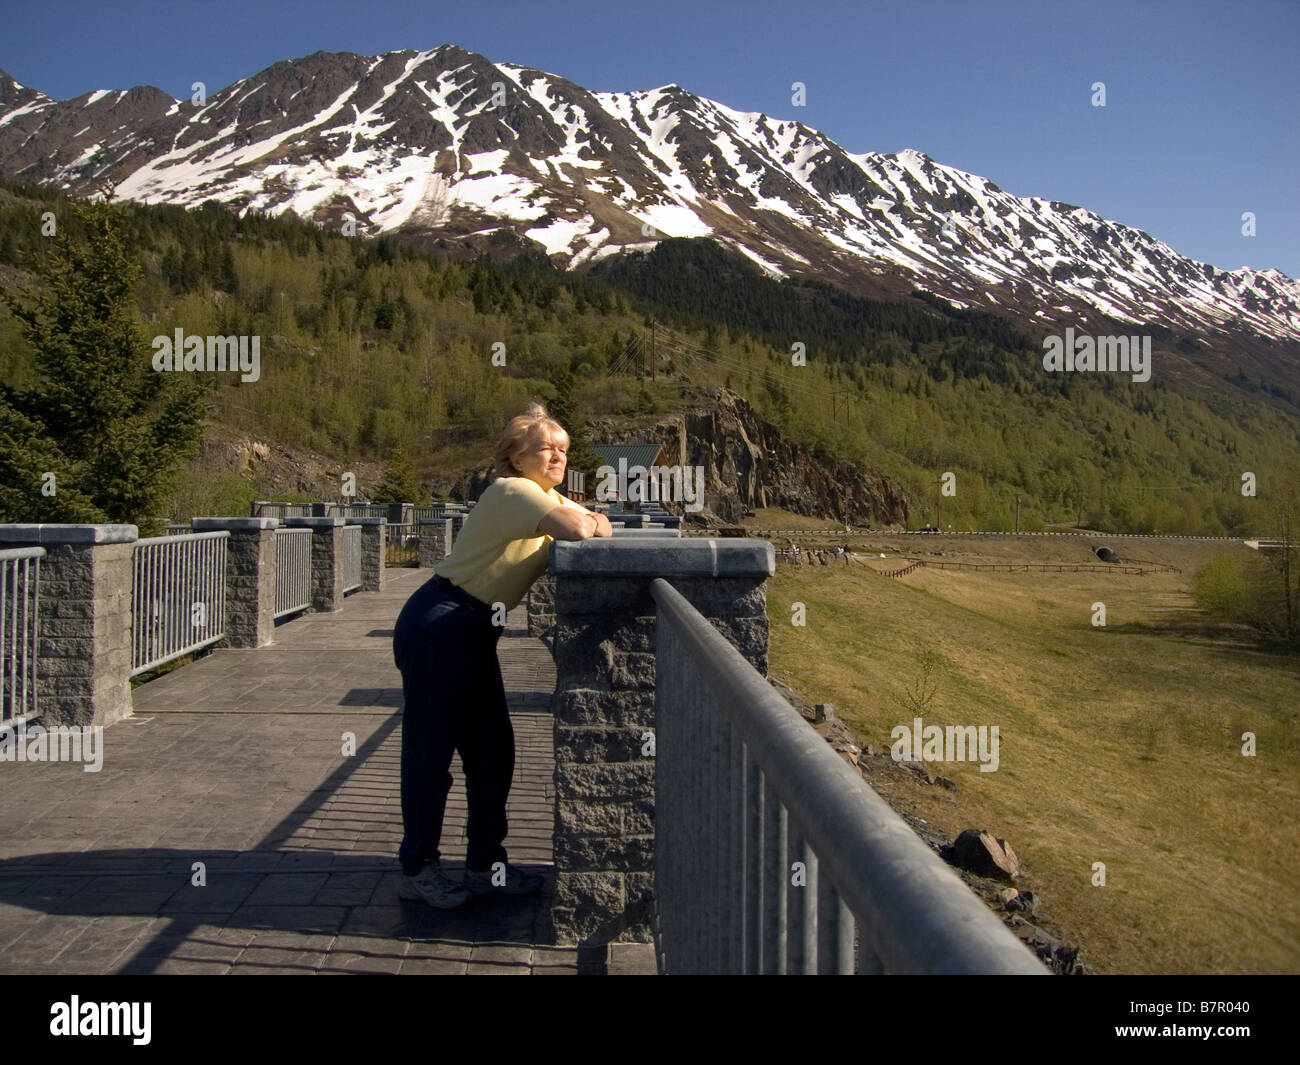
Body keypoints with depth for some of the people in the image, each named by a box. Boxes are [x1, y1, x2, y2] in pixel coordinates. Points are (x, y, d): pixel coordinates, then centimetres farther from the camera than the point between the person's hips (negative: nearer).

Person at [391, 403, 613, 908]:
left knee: (492, 748, 11)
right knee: (432, 747, 1)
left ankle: (485, 864, 23)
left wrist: (593, 523, -13)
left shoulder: (550, 499, 13)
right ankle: (417, 869, 15)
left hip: (475, 631, 9)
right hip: (437, 625, -9)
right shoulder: (511, 491, -17)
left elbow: (598, 525, 9)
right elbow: (575, 529, -30)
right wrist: (589, 524, -8)